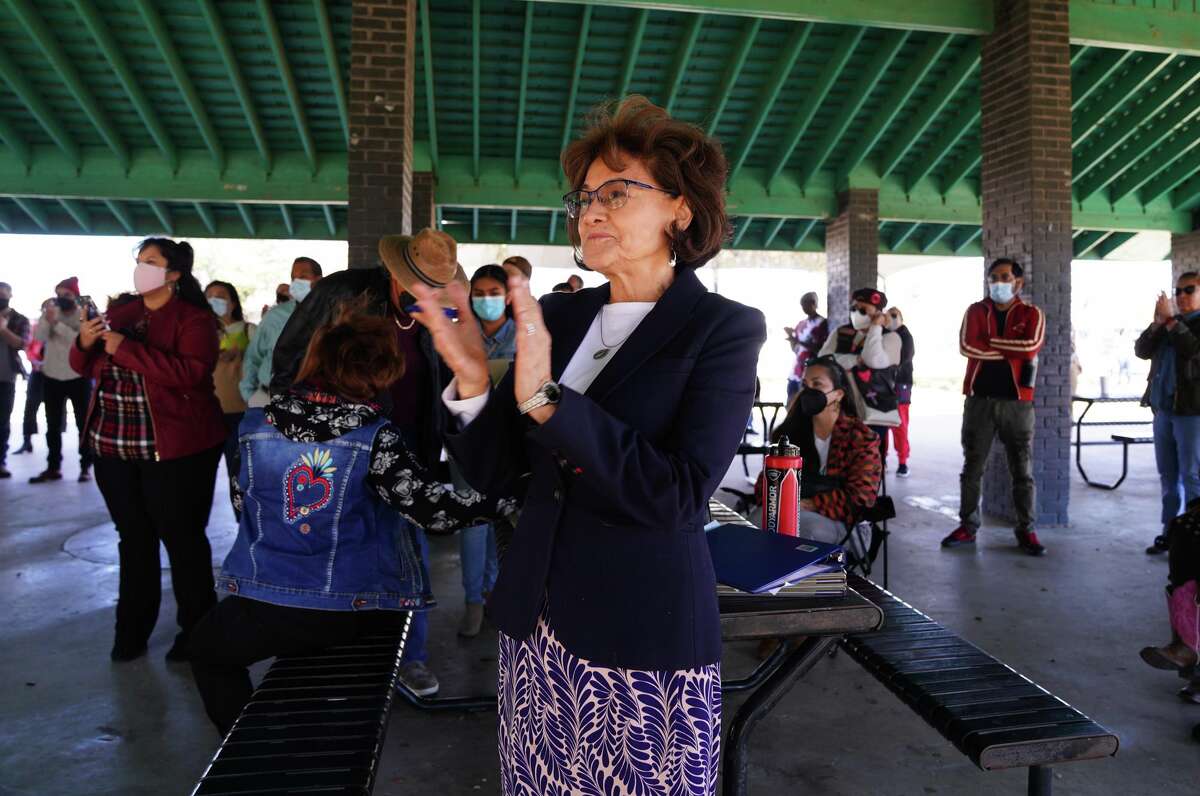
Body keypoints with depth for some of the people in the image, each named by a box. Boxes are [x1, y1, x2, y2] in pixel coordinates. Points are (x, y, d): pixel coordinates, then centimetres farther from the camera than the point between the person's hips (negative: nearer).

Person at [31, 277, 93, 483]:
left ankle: (85, 467, 8)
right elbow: (39, 337, -7)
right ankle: (53, 467, 17)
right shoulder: (50, 313, 5)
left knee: (83, 423, 2)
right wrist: (47, 320, -21)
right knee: (53, 425, 9)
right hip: (52, 377, 4)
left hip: (79, 377, -4)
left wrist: (56, 323, -24)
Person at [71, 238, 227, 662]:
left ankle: (196, 631, 15)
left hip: (174, 449, -6)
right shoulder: (119, 310, 11)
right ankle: (132, 629, 27)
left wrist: (128, 349, -24)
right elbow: (87, 367, 15)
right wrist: (84, 343, -6)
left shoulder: (194, 318, -8)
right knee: (133, 539, 15)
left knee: (182, 539, 2)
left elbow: (190, 372, -23)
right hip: (114, 447, 6)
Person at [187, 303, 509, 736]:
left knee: (206, 649, 32)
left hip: (261, 610, 0)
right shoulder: (375, 437, -17)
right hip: (349, 612, 0)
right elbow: (432, 506, -20)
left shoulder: (256, 424, -6)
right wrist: (501, 503, -8)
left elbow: (241, 498, 9)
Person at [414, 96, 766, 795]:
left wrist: (547, 398, -25)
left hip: (646, 636, -4)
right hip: (536, 626, 5)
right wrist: (472, 379, -15)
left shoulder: (724, 328, -9)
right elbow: (493, 473, 3)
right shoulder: (555, 316, 4)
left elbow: (679, 496, -20)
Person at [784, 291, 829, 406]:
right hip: (796, 372, 8)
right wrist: (791, 337, 2)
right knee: (790, 405, 5)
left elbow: (821, 349, -11)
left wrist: (799, 342, -18)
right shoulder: (801, 324, 17)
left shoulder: (822, 323, -5)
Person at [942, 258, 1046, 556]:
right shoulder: (976, 311, 6)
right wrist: (1013, 351, -10)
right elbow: (966, 346, -12)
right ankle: (967, 526, 16)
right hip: (979, 399, 1)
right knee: (972, 467, 6)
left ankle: (1026, 530, 15)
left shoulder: (1032, 314, 4)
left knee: (1022, 470, 5)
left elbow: (1031, 346, -16)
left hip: (1016, 401, -1)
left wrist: (990, 341, -9)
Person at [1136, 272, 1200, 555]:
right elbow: (1141, 351, 7)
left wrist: (1170, 321, -15)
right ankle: (1170, 531, 15)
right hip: (1164, 409, 6)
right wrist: (1157, 323, -6)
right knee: (1168, 476, 9)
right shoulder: (1168, 323, 16)